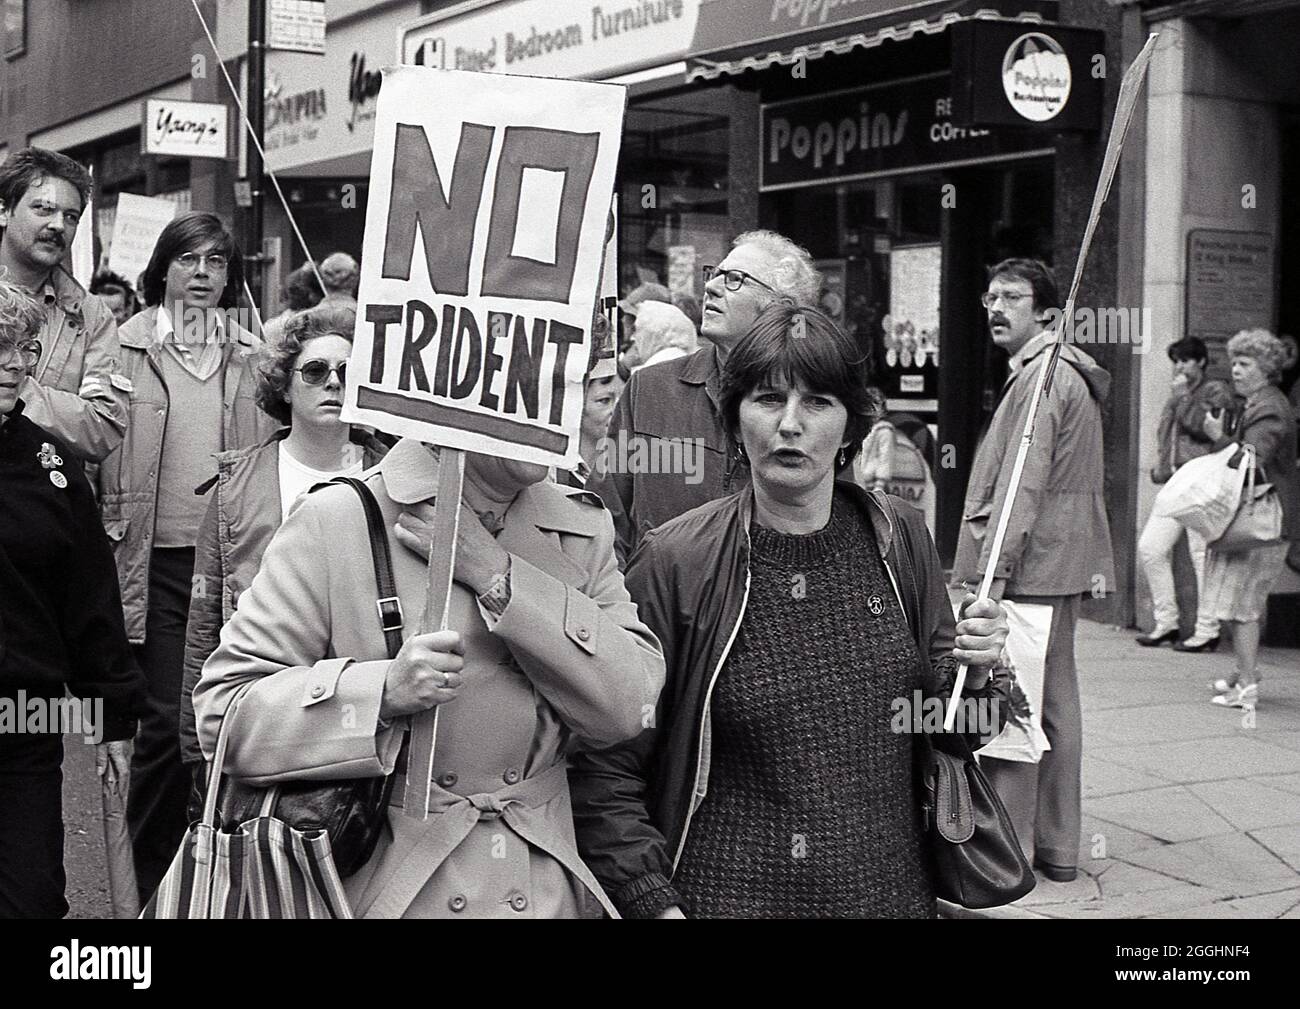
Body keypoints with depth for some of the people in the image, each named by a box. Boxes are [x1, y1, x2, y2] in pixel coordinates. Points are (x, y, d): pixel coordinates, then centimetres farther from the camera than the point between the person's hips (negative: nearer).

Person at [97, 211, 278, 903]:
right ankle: (147, 881, 13)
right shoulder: (128, 346, 2)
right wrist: (113, 528, -5)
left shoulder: (250, 353, 9)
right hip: (158, 557, -2)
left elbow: (270, 449, 12)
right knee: (167, 717, -3)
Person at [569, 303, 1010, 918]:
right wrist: (654, 902, -18)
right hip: (724, 896, -3)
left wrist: (972, 673, -10)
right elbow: (604, 772, -9)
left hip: (891, 890, 4)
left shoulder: (899, 540, -2)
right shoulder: (675, 562, -12)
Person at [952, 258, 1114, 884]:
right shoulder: (1070, 373, 19)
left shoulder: (1042, 375, -14)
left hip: (1026, 567, -11)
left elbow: (1023, 483, -22)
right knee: (1055, 699, 13)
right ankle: (1058, 845, 21)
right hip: (1064, 568, 11)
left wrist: (992, 572, -25)